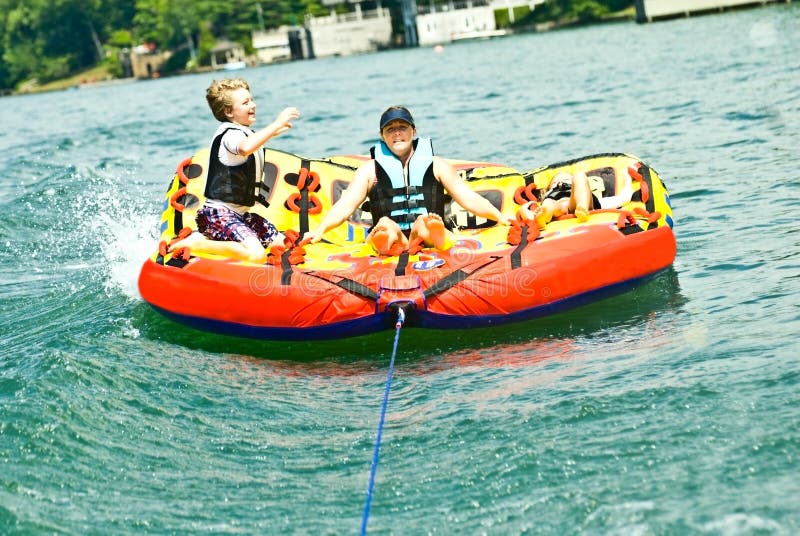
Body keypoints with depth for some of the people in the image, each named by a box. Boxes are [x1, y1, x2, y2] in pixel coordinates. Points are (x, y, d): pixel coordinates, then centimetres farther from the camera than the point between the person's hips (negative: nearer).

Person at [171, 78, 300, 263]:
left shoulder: (244, 132, 16)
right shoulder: (230, 134, -16)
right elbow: (245, 148, -42)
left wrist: (272, 132, 33)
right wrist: (277, 124, -38)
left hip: (240, 213, 11)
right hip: (219, 213, -11)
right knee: (255, 255, -31)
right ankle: (197, 243, -15)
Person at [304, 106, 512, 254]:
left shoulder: (436, 166, 20)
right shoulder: (370, 169, 18)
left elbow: (469, 199, 17)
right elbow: (345, 205, 10)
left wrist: (499, 217, 2)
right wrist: (319, 231, -7)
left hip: (431, 239, 0)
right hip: (391, 243, 0)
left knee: (424, 223, -36)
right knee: (385, 225, -35)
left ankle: (434, 232, -71)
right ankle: (390, 244, -69)